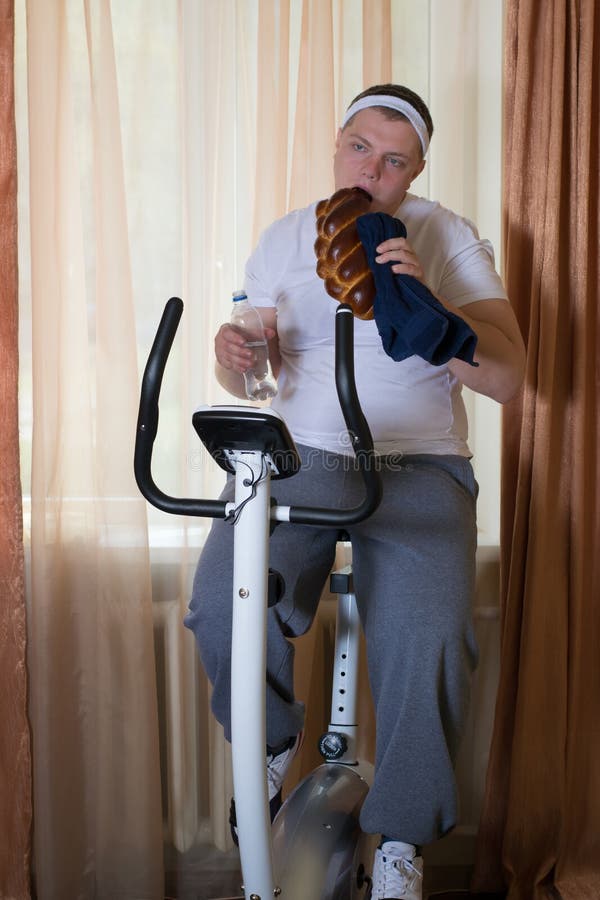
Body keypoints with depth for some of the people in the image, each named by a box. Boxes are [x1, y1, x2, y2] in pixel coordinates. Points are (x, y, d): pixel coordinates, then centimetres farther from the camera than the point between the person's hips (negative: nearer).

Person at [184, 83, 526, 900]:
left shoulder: (447, 238, 4)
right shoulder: (286, 238, 13)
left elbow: (506, 378, -6)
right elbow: (250, 378, 10)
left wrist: (425, 305, -23)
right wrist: (234, 354, -15)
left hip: (417, 468, -2)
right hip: (297, 456, 2)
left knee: (428, 637, -28)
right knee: (221, 604, -26)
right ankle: (274, 741, 8)